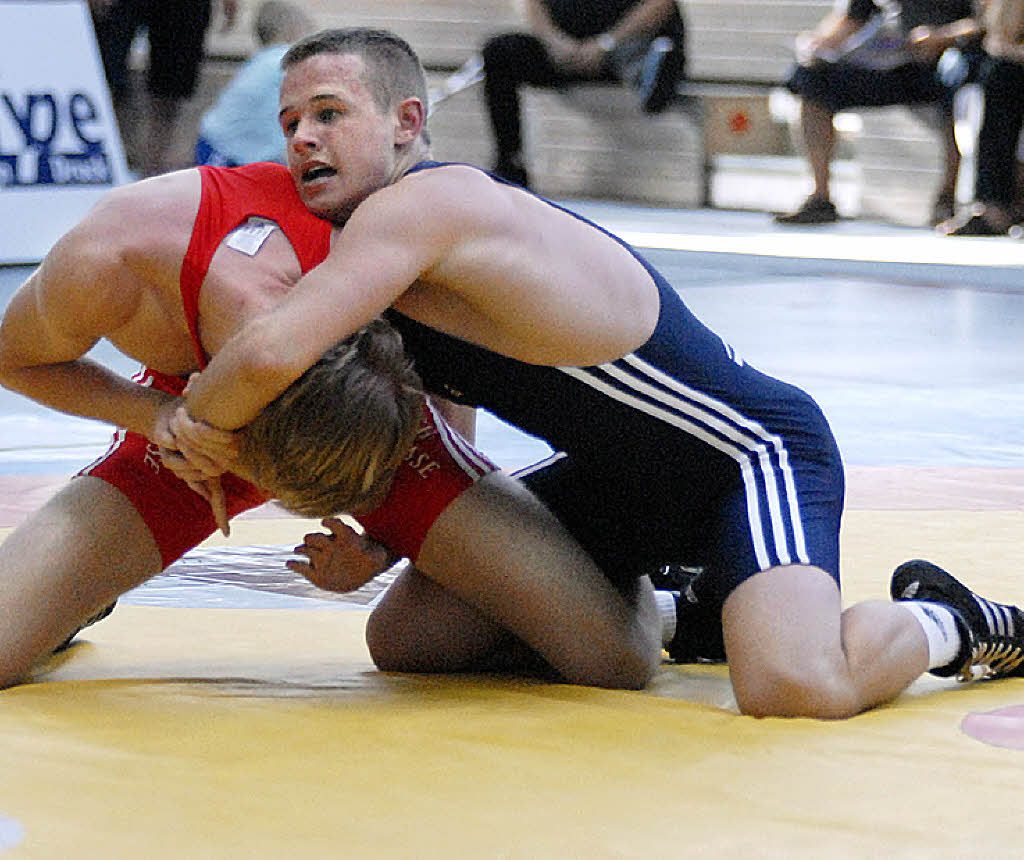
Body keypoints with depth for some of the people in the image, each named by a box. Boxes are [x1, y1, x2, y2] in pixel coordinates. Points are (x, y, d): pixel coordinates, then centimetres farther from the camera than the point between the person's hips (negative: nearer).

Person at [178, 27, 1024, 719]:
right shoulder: (386, 252, 5)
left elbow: (272, 353, -41)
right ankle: (683, 613, 25)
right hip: (616, 475, 10)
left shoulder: (424, 203, -26)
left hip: (757, 452, -10)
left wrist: (192, 422, -20)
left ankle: (942, 622, 3)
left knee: (795, 688, -33)